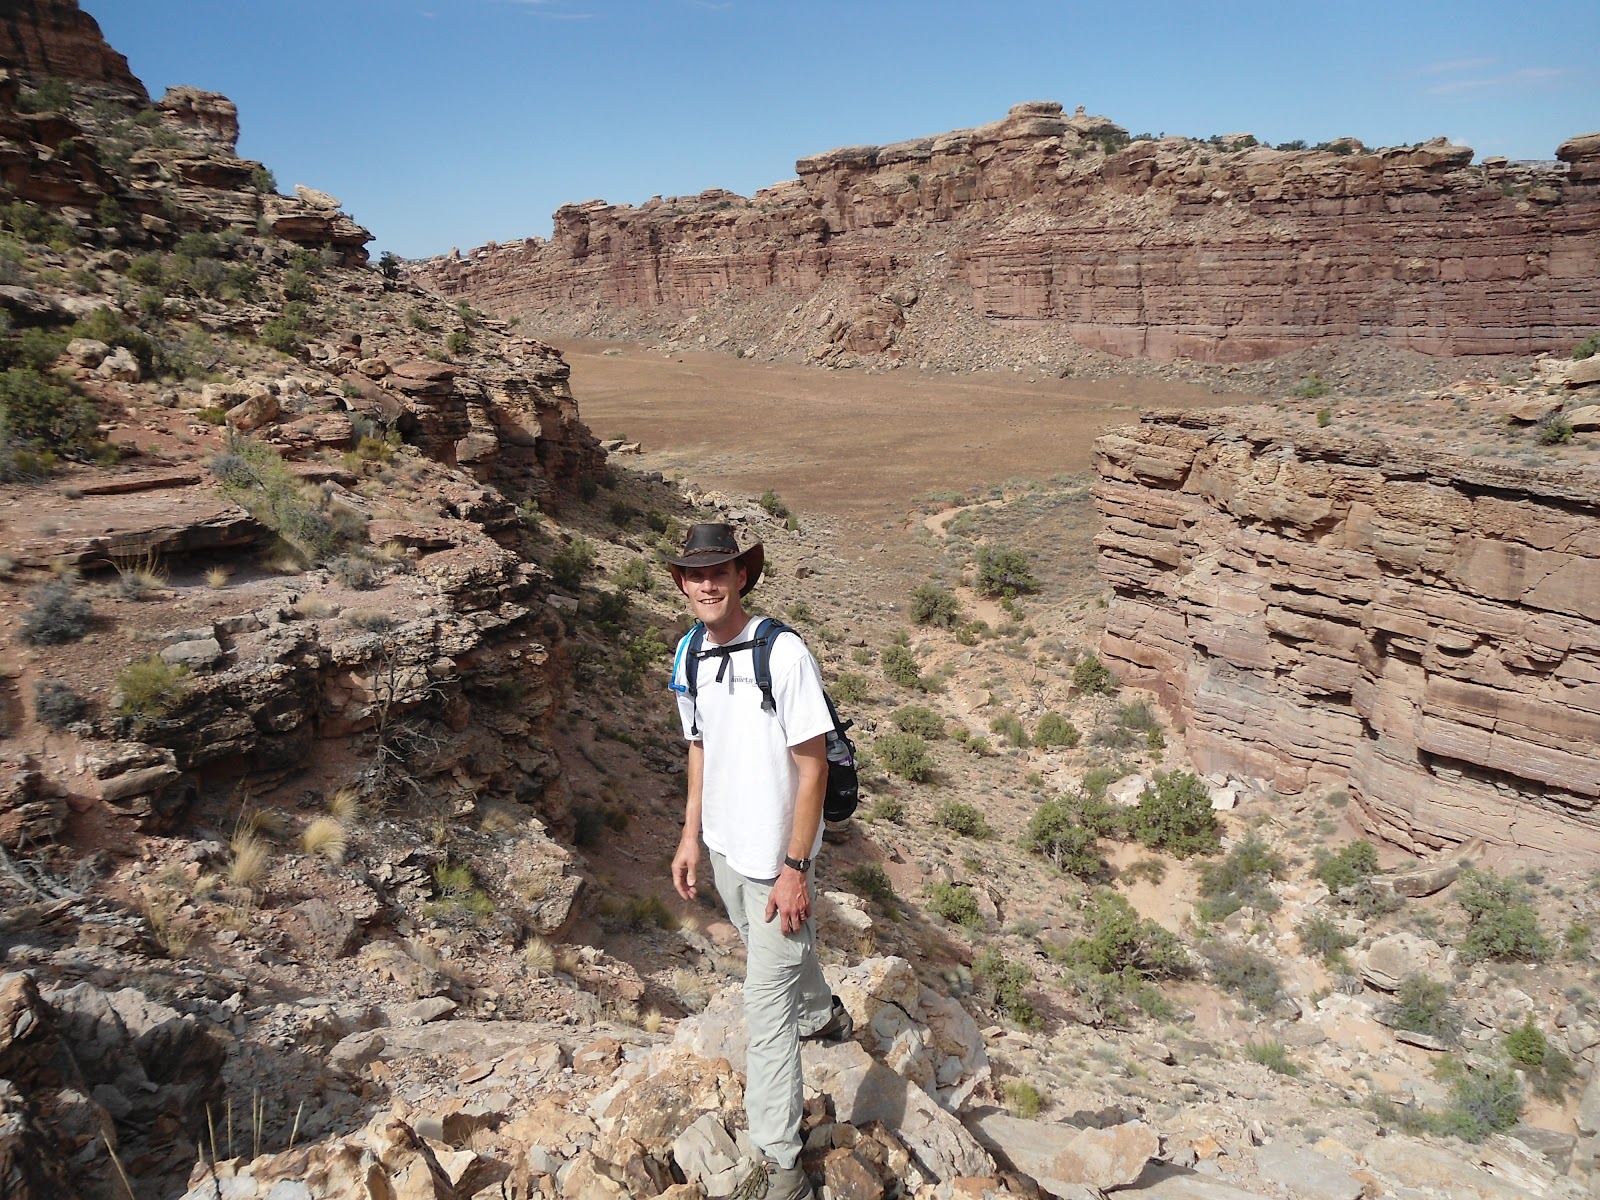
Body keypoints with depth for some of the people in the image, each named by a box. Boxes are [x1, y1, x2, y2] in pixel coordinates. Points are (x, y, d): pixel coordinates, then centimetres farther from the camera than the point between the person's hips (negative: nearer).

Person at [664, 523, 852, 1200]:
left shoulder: (784, 653, -23)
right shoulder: (689, 655, -2)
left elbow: (812, 768, -19)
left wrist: (794, 870, -19)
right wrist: (690, 837, 11)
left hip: (775, 857, -7)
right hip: (724, 846, 7)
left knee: (765, 1007, -3)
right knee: (771, 952, 29)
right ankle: (823, 1017, 59)